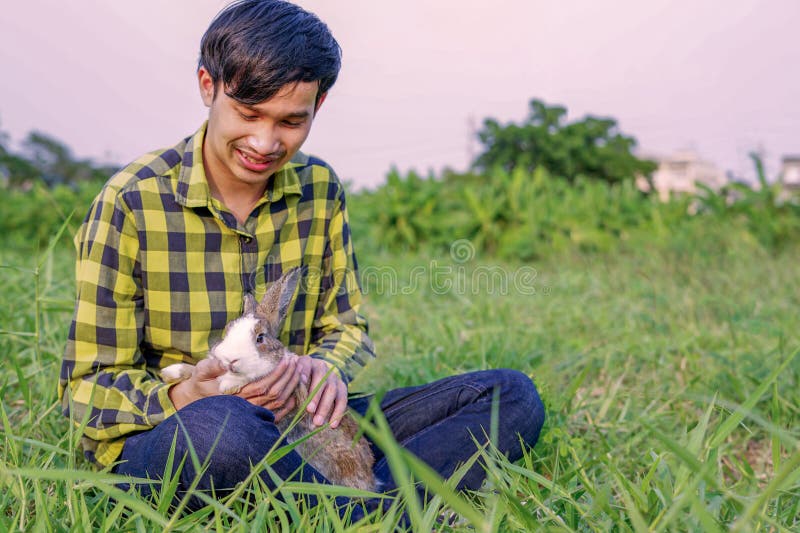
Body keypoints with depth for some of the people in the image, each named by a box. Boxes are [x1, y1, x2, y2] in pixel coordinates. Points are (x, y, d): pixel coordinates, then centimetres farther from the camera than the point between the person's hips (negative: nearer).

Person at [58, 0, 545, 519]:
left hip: (293, 429, 5)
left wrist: (325, 367, -14)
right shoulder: (131, 202, -10)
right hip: (157, 443, -4)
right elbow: (88, 387, -6)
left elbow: (347, 327, 11)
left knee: (512, 395, -8)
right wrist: (184, 397, -27)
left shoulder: (320, 189, 3)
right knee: (220, 423, -43)